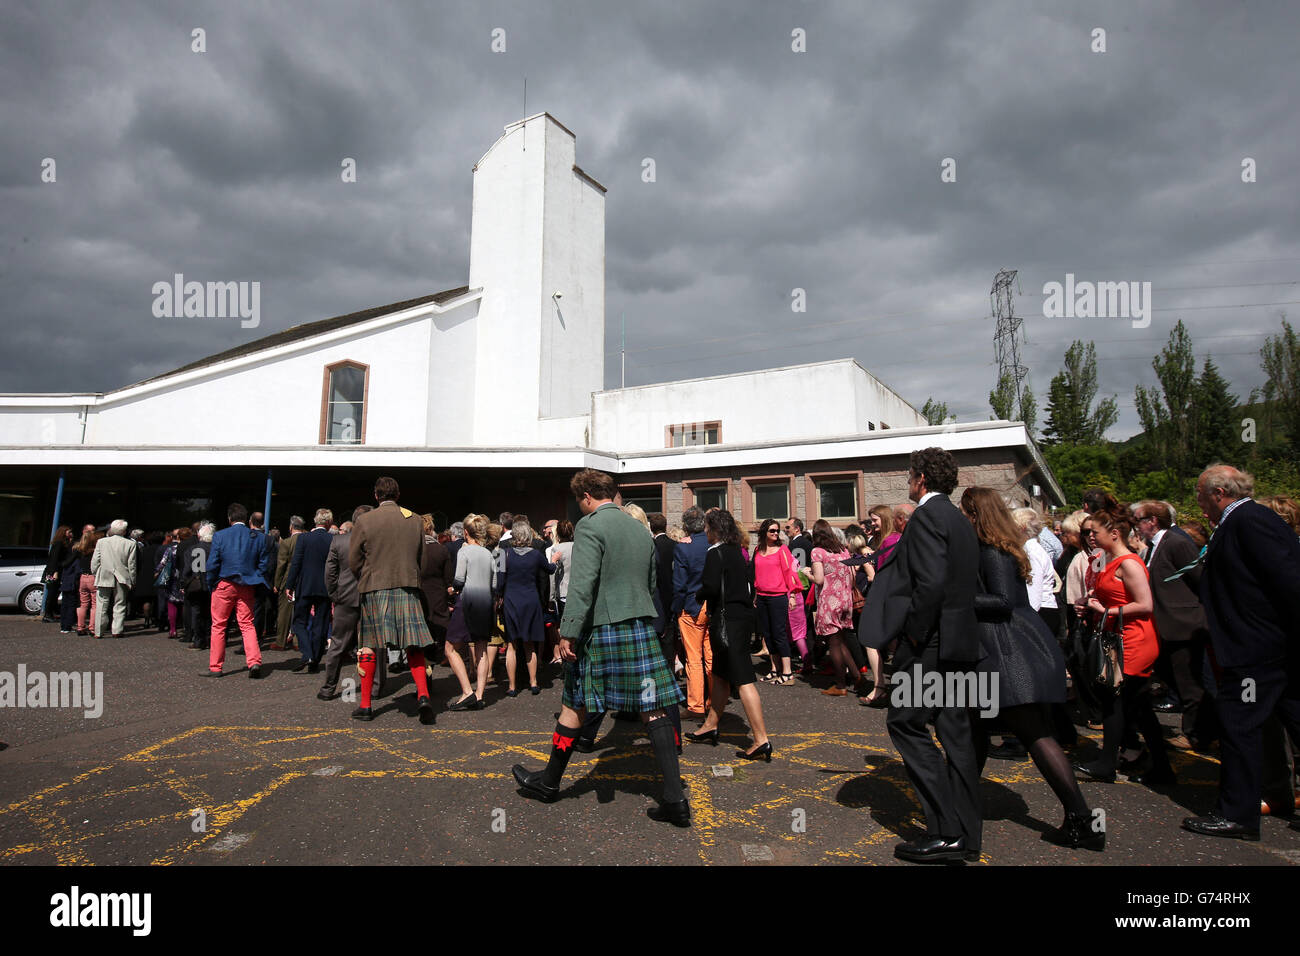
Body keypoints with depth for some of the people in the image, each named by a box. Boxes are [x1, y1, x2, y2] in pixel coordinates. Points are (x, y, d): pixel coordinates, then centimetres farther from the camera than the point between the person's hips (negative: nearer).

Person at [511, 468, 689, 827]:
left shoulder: (589, 526, -9)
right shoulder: (641, 529, 13)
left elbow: (582, 585, -18)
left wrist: (568, 632, -17)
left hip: (601, 629, -6)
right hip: (641, 629, 6)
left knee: (573, 706, 11)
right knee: (653, 711, 5)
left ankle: (549, 781, 29)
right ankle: (675, 799, 5)